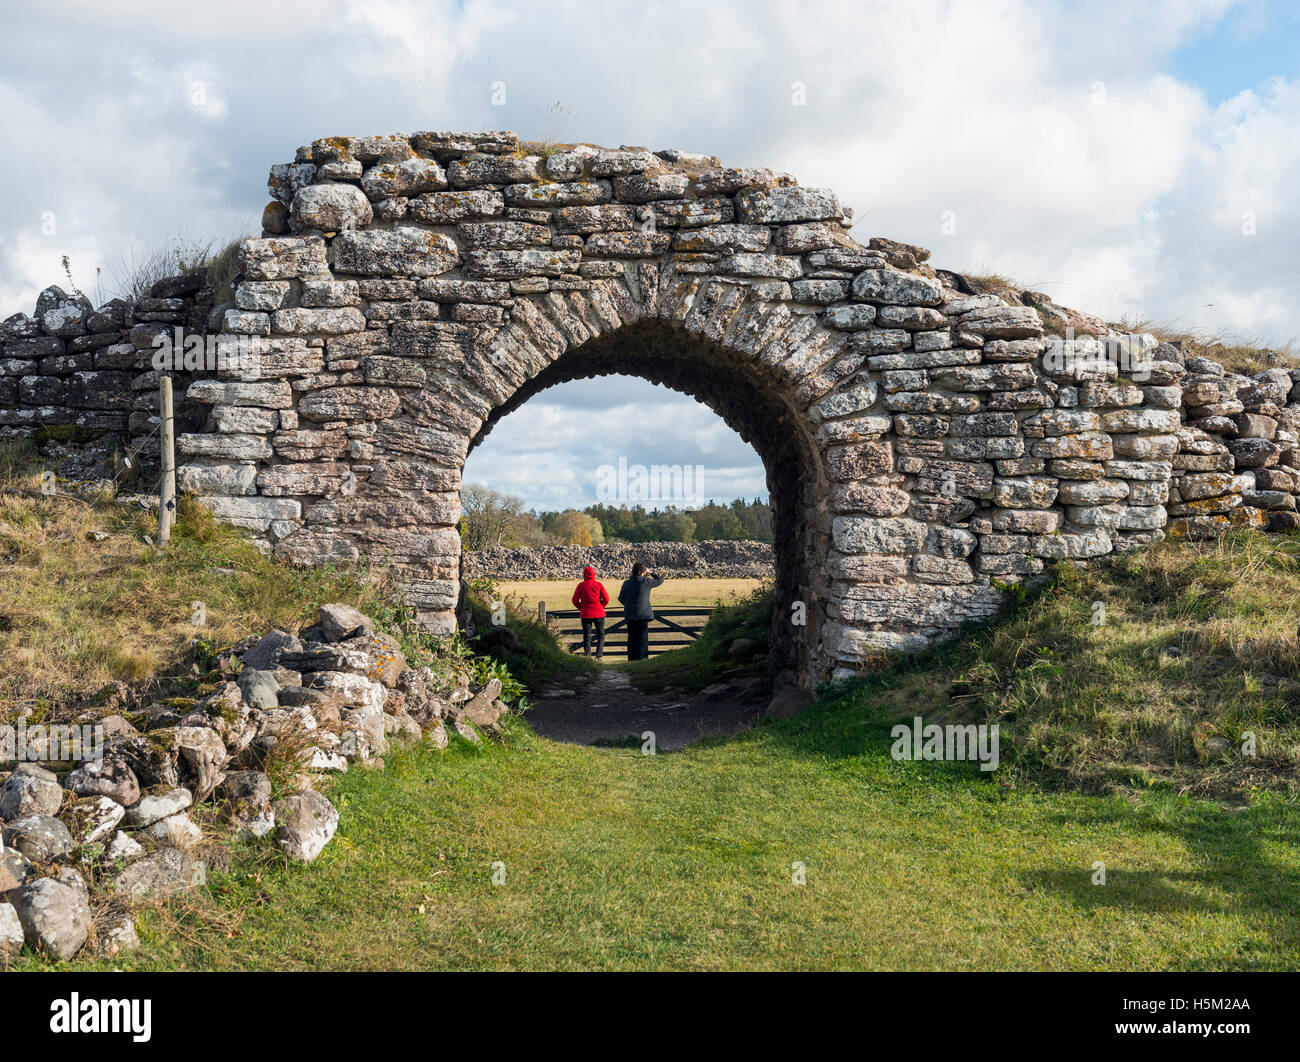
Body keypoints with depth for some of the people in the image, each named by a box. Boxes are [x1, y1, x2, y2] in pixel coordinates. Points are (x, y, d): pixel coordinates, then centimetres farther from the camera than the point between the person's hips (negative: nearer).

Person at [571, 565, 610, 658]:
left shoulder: (581, 585, -3)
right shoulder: (599, 584, -4)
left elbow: (575, 600, -2)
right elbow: (606, 599, -5)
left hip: (586, 614, 0)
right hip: (599, 613, 0)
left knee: (587, 636, 6)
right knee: (601, 636, 10)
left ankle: (587, 654, -7)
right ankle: (598, 655, -1)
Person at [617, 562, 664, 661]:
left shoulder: (626, 583, 4)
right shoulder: (646, 582, -8)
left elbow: (621, 599, 13)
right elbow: (660, 581, 8)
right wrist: (651, 573, 20)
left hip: (630, 615, 4)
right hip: (643, 615, -4)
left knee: (632, 638, 11)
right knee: (642, 638, -1)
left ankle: (631, 659, 15)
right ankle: (642, 660, -5)